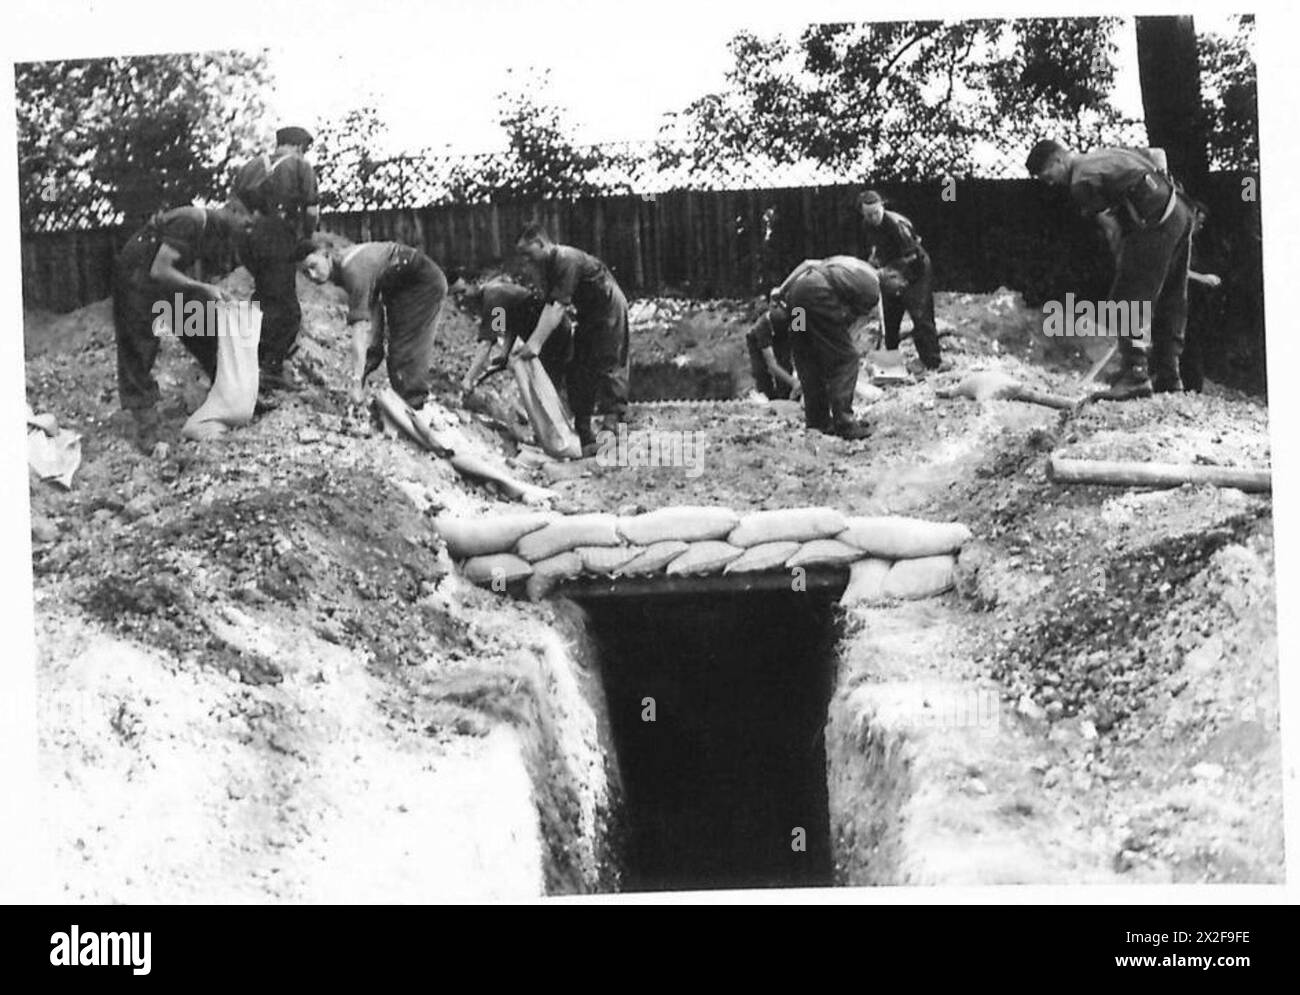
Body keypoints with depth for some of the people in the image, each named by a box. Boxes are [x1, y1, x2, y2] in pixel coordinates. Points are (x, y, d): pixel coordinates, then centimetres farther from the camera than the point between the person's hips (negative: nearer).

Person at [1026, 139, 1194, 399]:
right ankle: (1168, 376, 19)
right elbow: (1155, 155, 27)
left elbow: (1112, 228, -5)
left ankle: (1135, 376, -14)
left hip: (1155, 222, -9)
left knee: (1128, 301, -7)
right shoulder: (1103, 154, 22)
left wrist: (1124, 264, 4)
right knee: (1170, 302, 14)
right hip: (1180, 210, 9)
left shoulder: (1082, 180, -5)